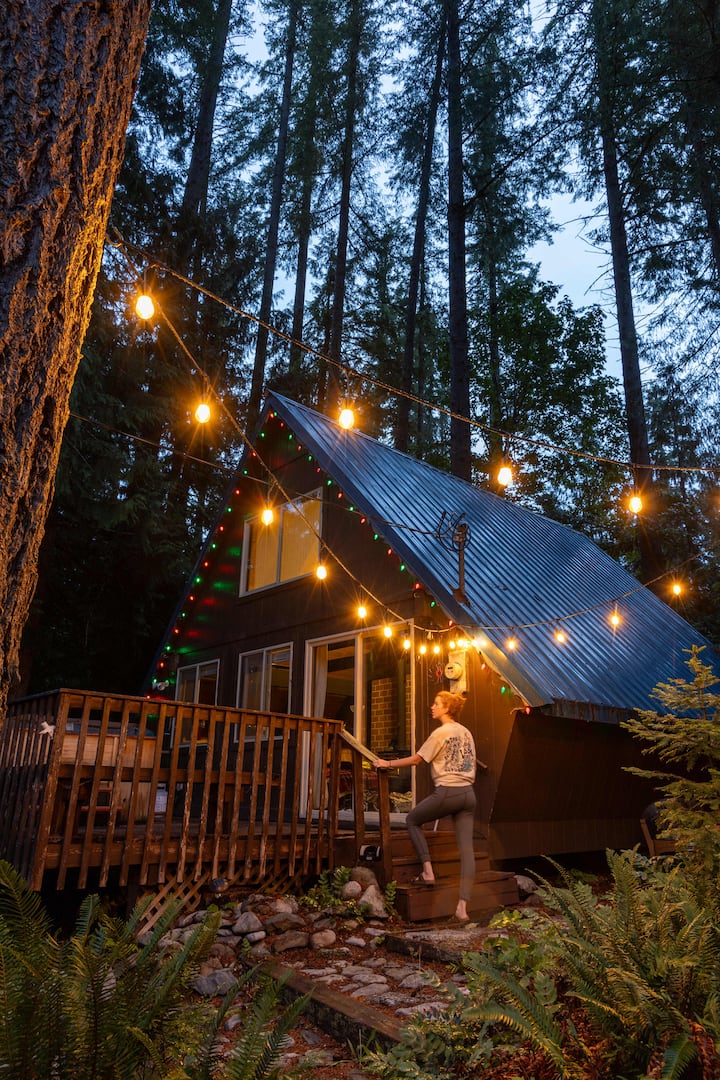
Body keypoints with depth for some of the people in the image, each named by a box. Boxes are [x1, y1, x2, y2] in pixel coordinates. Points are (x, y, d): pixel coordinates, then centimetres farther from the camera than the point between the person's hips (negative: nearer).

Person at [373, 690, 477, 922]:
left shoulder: (440, 732, -7)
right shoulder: (466, 732, 13)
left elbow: (416, 759, -4)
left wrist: (388, 764, 5)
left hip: (447, 792, -7)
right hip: (468, 793, 7)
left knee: (413, 819, 17)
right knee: (466, 848, 2)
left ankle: (428, 871, 7)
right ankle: (463, 906, -2)